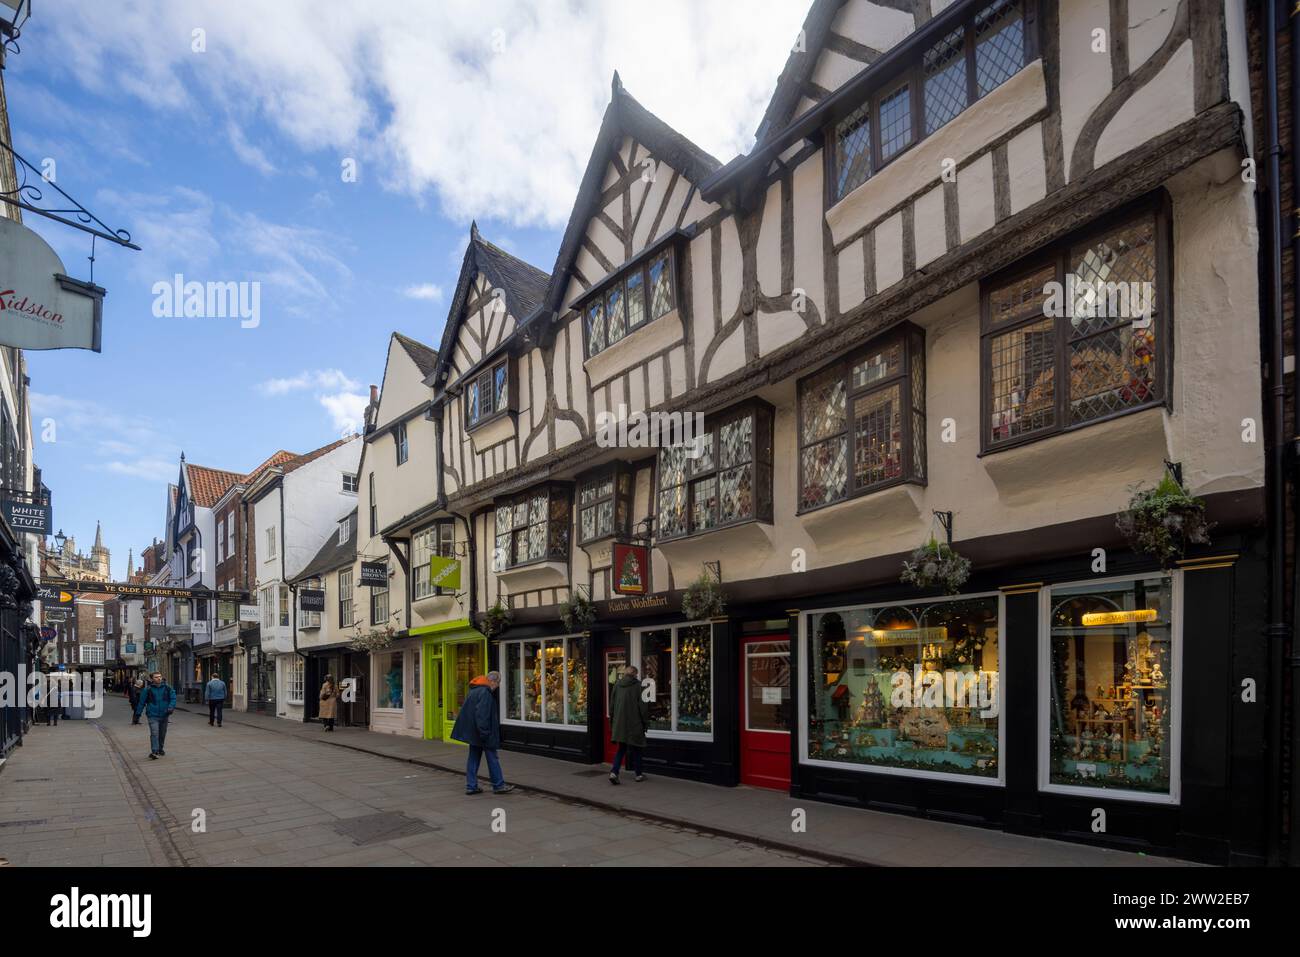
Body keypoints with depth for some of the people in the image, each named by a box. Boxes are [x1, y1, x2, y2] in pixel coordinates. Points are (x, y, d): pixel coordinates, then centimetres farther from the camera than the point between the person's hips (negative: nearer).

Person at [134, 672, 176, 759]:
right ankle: (154, 752, -19)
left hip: (164, 715, 3)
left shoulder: (167, 688, 3)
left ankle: (160, 749, 31)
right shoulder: (148, 689, -2)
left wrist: (171, 707, -14)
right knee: (154, 733, -16)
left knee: (162, 734, 14)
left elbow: (173, 698, 3)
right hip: (153, 715, -3)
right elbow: (141, 702, 4)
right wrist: (138, 714, 5)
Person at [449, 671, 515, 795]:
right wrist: (484, 733, -23)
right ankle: (498, 785, 7)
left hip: (473, 732, 10)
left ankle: (471, 786, 14)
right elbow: (482, 714, -25)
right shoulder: (485, 693, -19)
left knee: (474, 758, 12)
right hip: (480, 733, -10)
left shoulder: (474, 690, 13)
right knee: (492, 758, 0)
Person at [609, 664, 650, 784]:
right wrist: (646, 722, -1)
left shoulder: (617, 685, 5)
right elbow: (642, 704, -10)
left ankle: (614, 772, -6)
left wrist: (612, 722, 19)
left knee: (621, 748, 11)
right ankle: (638, 774, 18)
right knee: (636, 748, 10)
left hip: (619, 722, 4)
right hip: (634, 722, -4)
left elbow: (612, 704, 10)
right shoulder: (637, 685, -9)